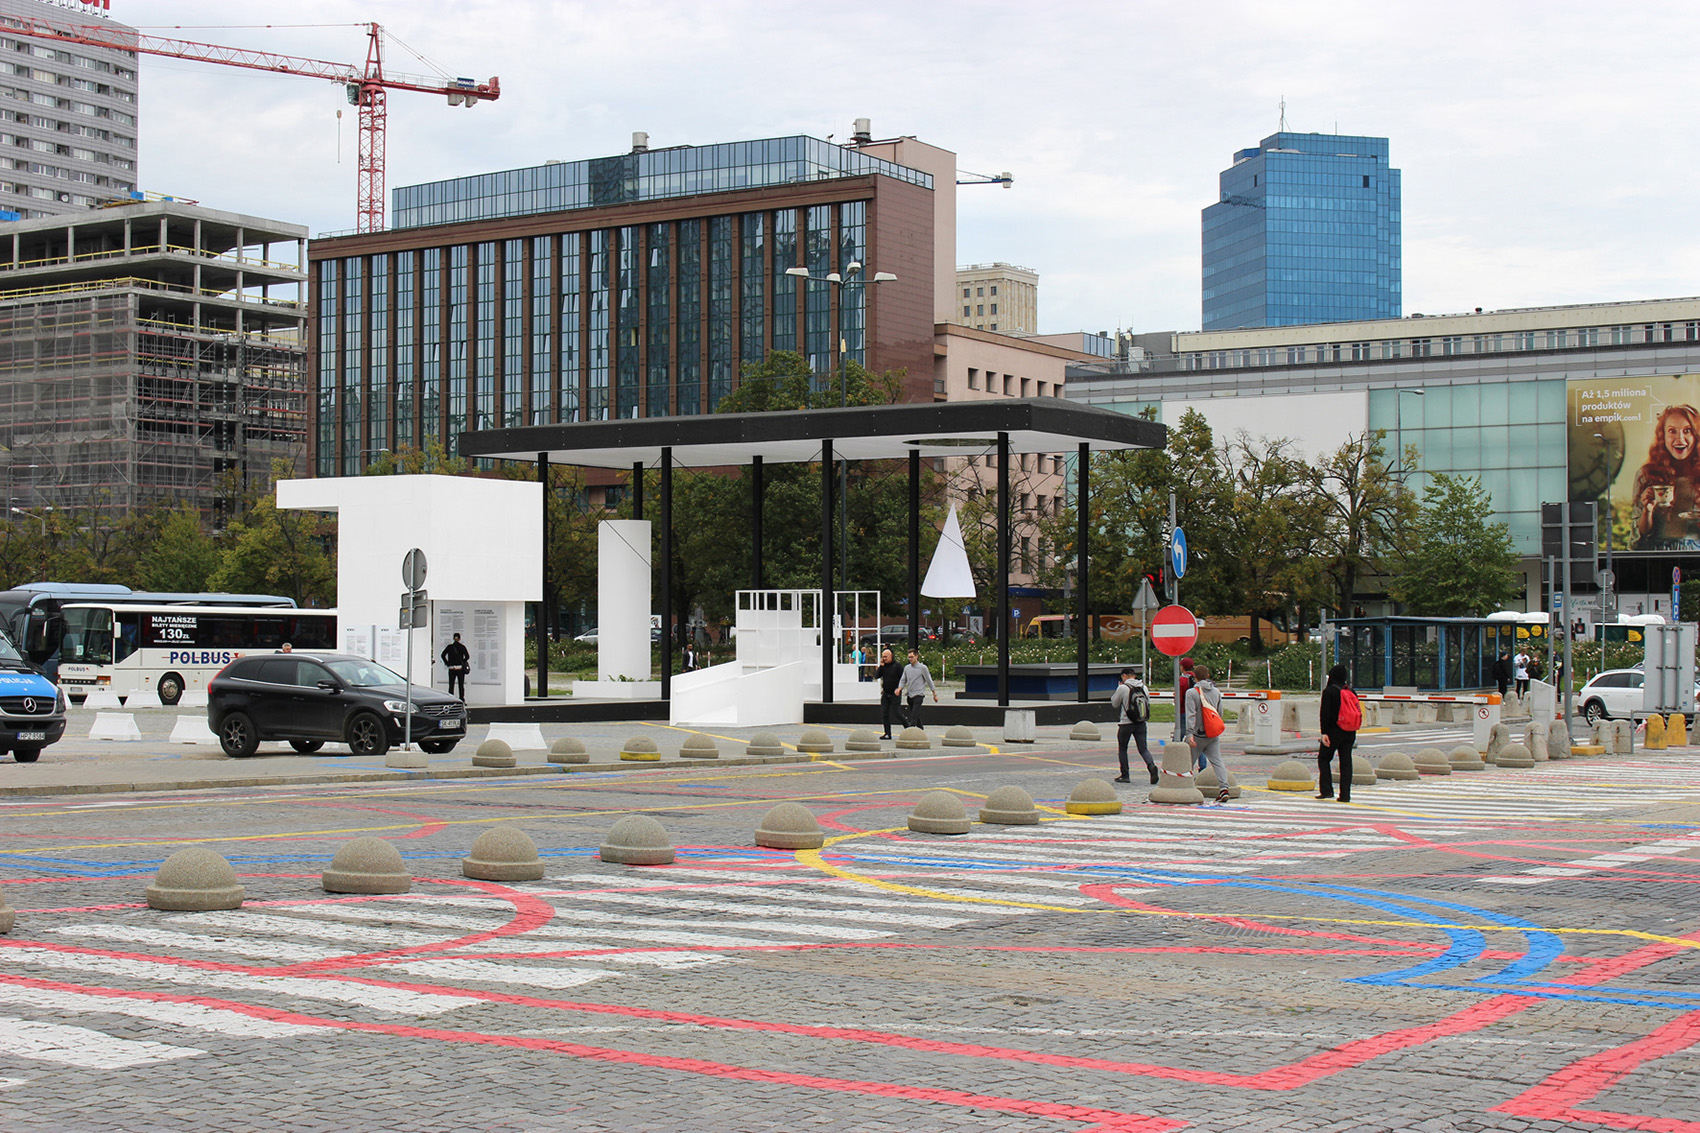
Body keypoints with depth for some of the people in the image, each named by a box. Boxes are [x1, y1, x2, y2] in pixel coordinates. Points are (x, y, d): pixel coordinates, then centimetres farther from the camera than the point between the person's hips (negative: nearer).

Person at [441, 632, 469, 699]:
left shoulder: (449, 647, 2)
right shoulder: (462, 647, -3)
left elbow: (443, 655, -2)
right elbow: (467, 656, -10)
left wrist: (447, 663, 5)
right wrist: (463, 662, 5)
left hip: (451, 668, 1)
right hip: (460, 668, -1)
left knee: (451, 685, 5)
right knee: (461, 685, 6)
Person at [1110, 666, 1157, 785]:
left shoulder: (1123, 688, -12)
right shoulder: (1143, 687, 4)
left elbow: (1114, 704, 0)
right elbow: (1148, 703, 14)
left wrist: (1114, 694, 15)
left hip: (1126, 723, -4)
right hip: (1141, 723, 4)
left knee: (1122, 749, 12)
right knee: (1143, 748, 3)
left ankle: (1125, 775, 12)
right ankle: (1151, 766, -24)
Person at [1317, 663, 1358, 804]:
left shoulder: (1329, 692, -9)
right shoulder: (1351, 692, 8)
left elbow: (1325, 713, -15)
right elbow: (1358, 712, 11)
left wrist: (1324, 733, -15)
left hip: (1334, 731, -5)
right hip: (1350, 733, 5)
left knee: (1323, 758, 9)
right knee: (1346, 762, 6)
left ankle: (1326, 790, 0)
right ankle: (1345, 794, 3)